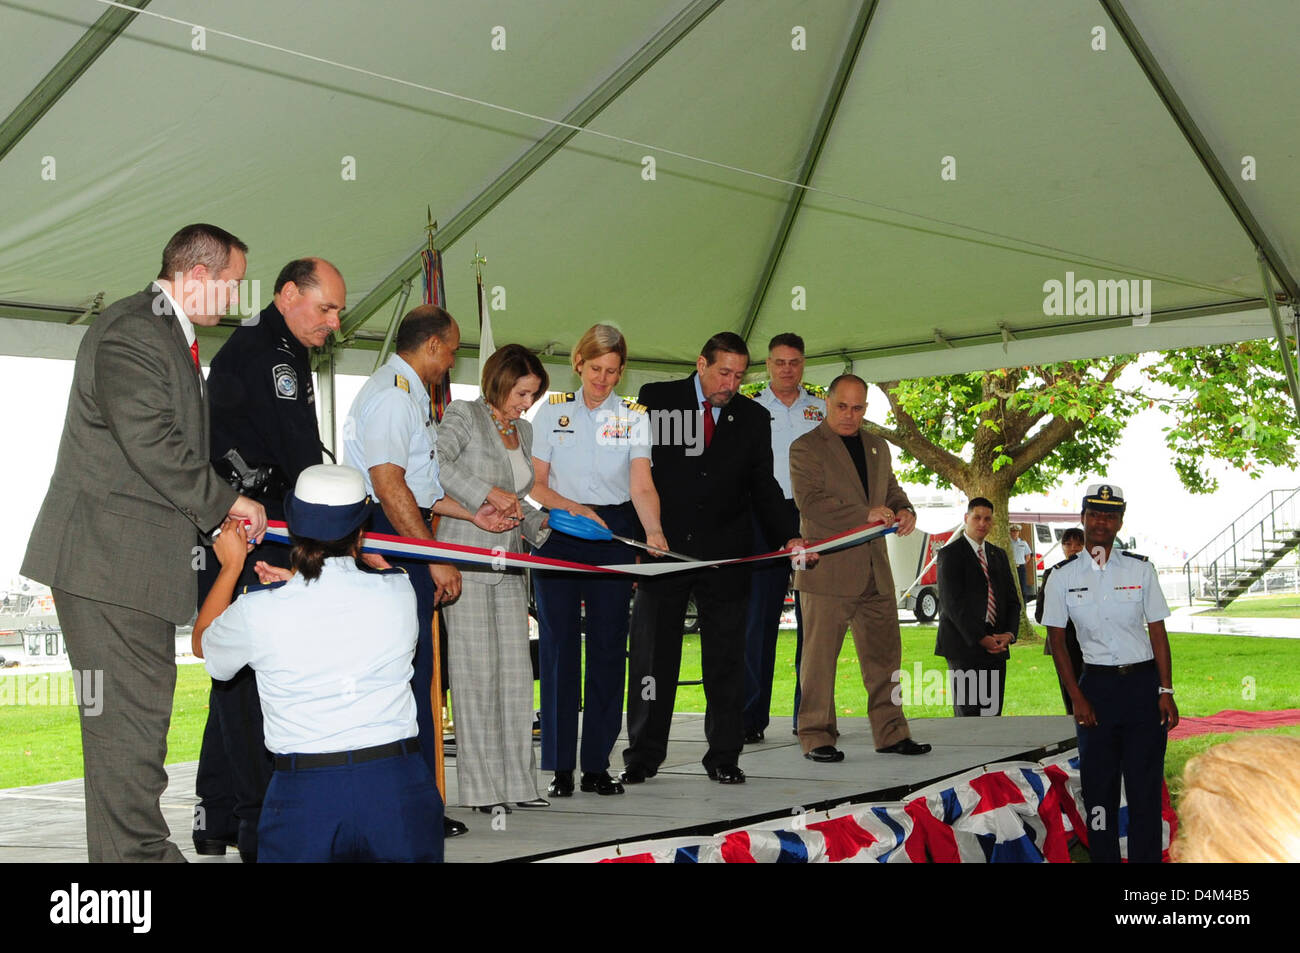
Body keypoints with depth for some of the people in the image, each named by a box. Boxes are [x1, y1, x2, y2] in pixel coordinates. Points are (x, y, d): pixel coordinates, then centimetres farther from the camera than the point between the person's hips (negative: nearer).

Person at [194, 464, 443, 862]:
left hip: (303, 790, -1)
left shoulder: (257, 610, -3)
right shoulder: (398, 591, 1)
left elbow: (202, 643, 21)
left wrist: (231, 565, 30)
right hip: (398, 782, 1)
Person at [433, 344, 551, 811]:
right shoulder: (464, 415, -3)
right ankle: (483, 787, 1)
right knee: (478, 671, -5)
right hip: (466, 561, -7)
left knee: (517, 670, 4)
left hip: (508, 564, 7)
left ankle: (517, 781, 11)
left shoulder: (524, 431, 18)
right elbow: (437, 464, -20)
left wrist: (539, 523, 7)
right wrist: (487, 493, -22)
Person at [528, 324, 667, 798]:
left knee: (608, 644, 0)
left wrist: (653, 531, -25)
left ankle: (597, 765, 8)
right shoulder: (552, 411, 6)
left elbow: (642, 485, -7)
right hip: (558, 534, 0)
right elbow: (536, 484, 4)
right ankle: (560, 766, 4)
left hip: (615, 535, 0)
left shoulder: (634, 417, 5)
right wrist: (578, 510, -13)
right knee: (559, 643, -2)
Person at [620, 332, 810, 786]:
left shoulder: (753, 418, 9)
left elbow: (764, 487, 10)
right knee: (652, 655, 5)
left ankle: (724, 757, 14)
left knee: (726, 659, 4)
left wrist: (789, 537, -5)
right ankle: (643, 757, 16)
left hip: (725, 555, 2)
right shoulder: (656, 399, 3)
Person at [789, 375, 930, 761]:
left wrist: (904, 511, 0)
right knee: (820, 654, -2)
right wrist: (866, 515, -19)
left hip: (875, 570, 6)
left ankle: (890, 732, 17)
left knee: (884, 653, 8)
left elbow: (892, 490, 24)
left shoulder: (878, 447, 20)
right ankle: (816, 737, 6)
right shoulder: (805, 447, -2)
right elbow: (809, 500, -14)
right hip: (827, 569, -6)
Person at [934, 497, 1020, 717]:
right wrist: (981, 638, -16)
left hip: (996, 647, 6)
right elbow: (952, 603, -11)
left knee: (992, 713, 4)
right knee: (967, 713, -7)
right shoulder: (950, 554, -3)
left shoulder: (998, 555, 18)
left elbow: (1012, 599, 15)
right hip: (964, 645, -6)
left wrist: (1009, 633, -4)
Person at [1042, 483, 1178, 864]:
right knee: (1098, 782, 5)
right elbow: (1057, 642, 3)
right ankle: (1103, 858, 15)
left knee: (1145, 783, 2)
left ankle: (1146, 859, 9)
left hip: (1143, 682, 0)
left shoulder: (1140, 568, 3)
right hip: (1097, 685, 0)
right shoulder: (1063, 575, 1)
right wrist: (1077, 698, -4)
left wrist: (1165, 692, -3)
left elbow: (1158, 632, 4)